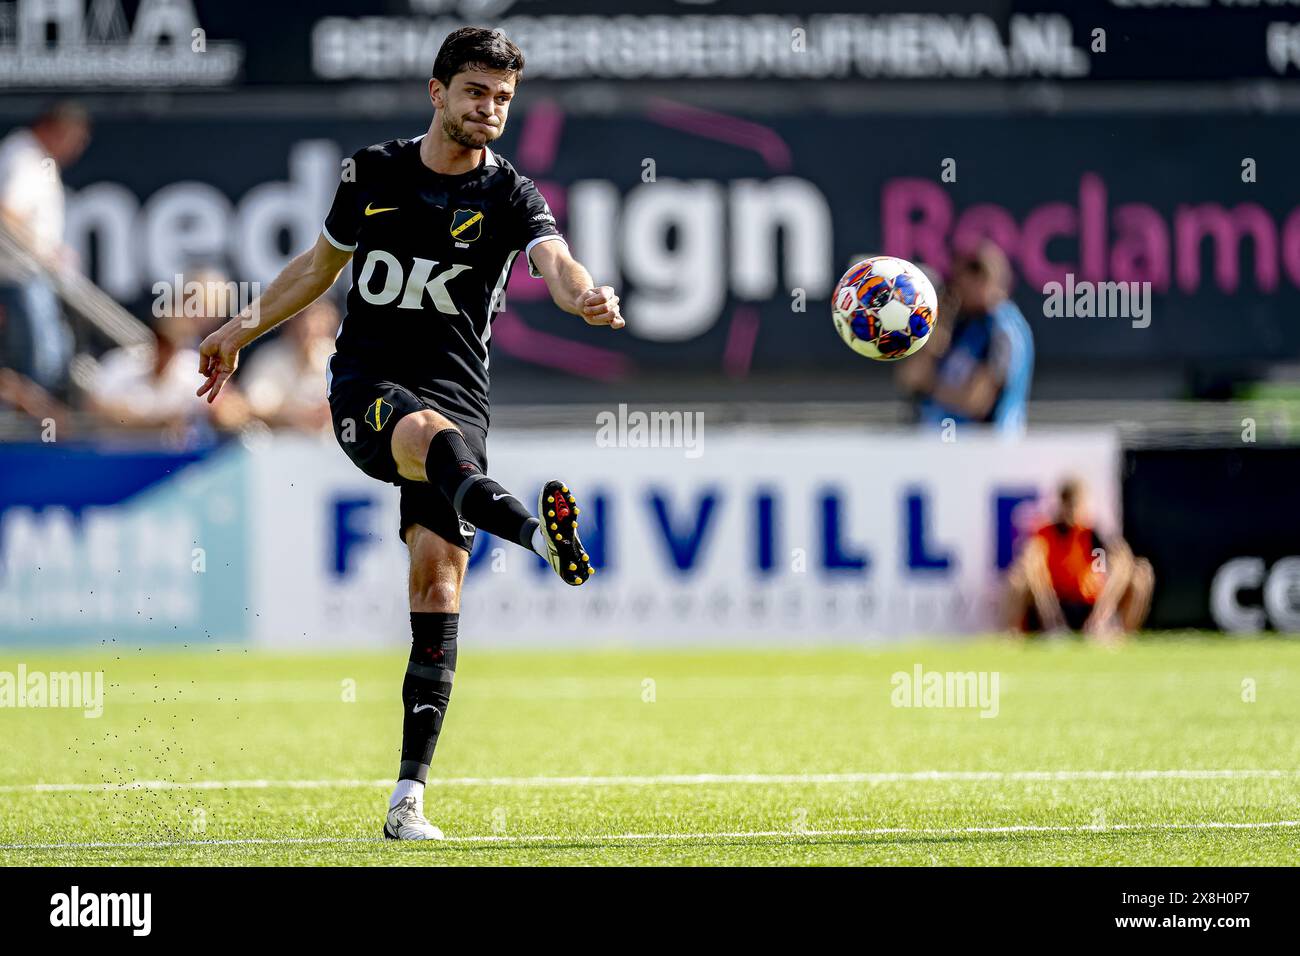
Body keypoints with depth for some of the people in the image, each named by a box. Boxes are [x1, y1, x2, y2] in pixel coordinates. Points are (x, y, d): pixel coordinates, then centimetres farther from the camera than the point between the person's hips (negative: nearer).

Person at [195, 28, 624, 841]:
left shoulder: (510, 195, 1)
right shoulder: (372, 174, 7)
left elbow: (555, 261, -19)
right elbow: (321, 264, 24)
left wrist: (585, 296, -42)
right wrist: (245, 330, 27)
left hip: (457, 391, 1)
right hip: (365, 386, -1)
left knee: (438, 576, -9)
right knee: (431, 433, -37)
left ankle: (410, 796, -7)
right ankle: (538, 532, -70)